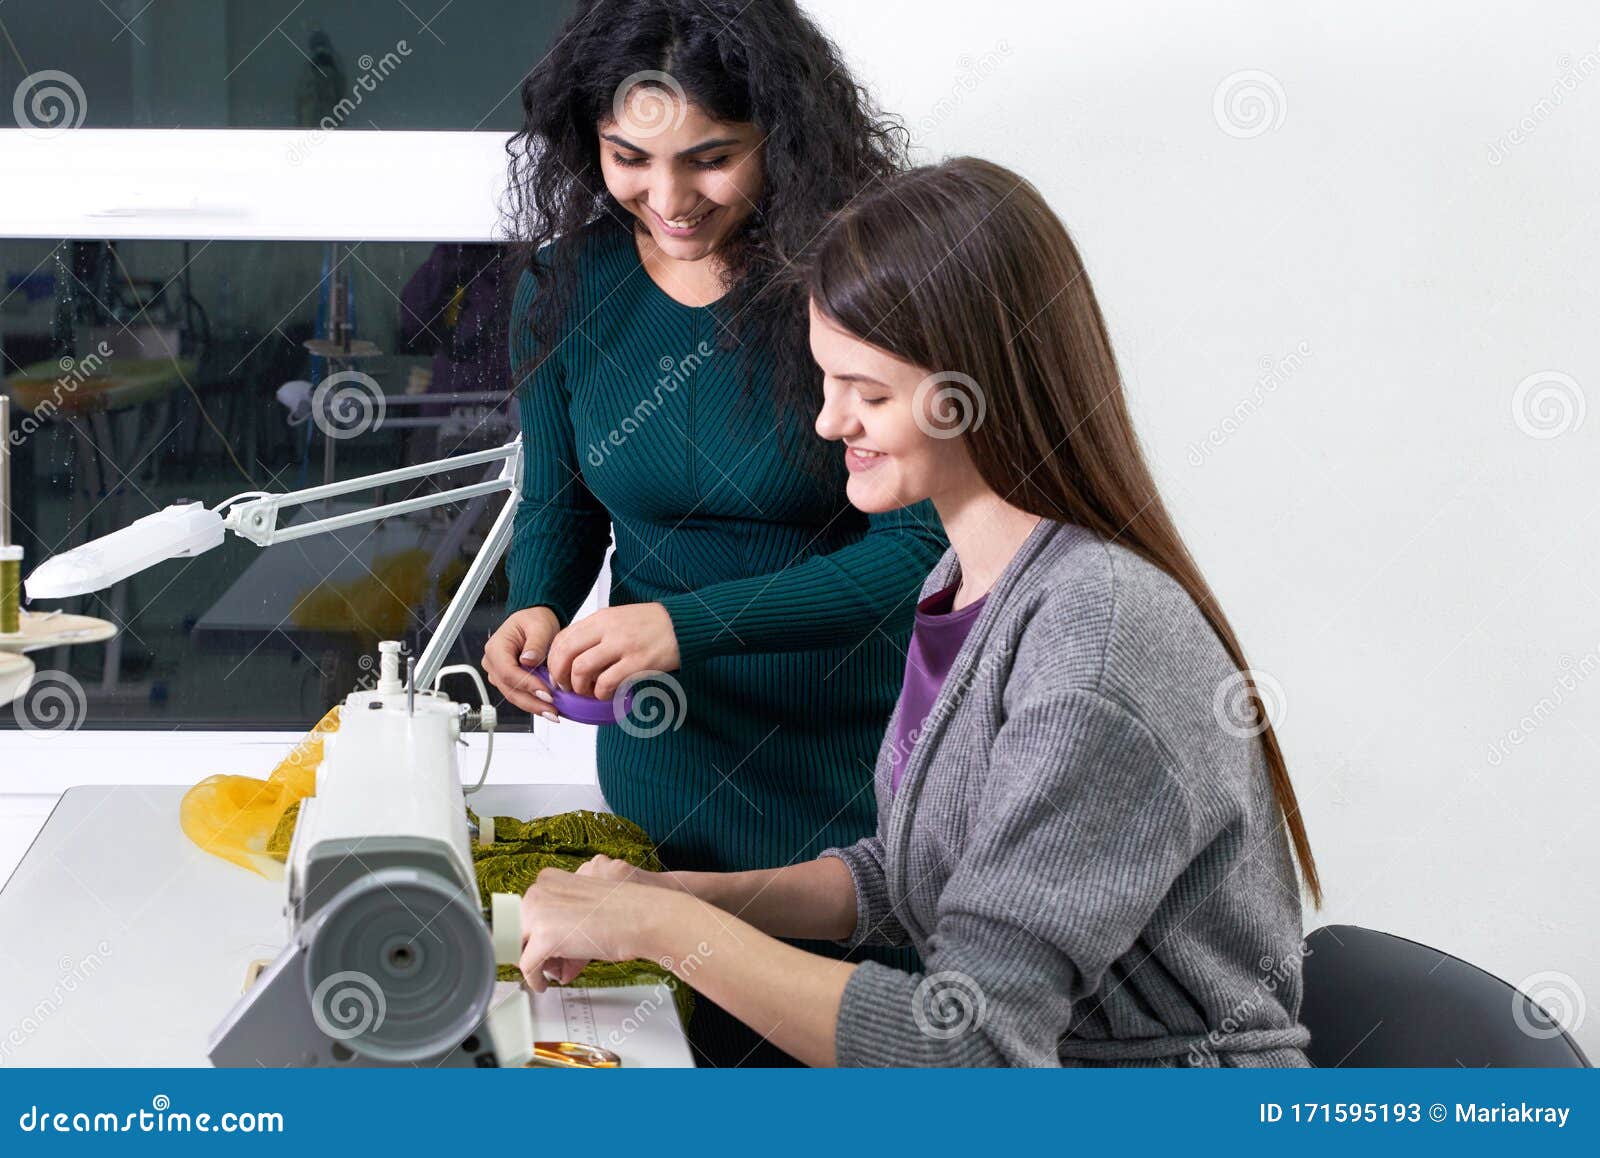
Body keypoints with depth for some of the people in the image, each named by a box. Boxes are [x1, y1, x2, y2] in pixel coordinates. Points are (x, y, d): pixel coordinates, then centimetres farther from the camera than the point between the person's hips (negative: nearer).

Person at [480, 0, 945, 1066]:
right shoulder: (568, 287, -3)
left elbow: (922, 541, -20)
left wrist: (690, 624, -30)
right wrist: (537, 610, -12)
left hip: (856, 772, -3)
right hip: (665, 763, 3)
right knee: (700, 1036, 13)